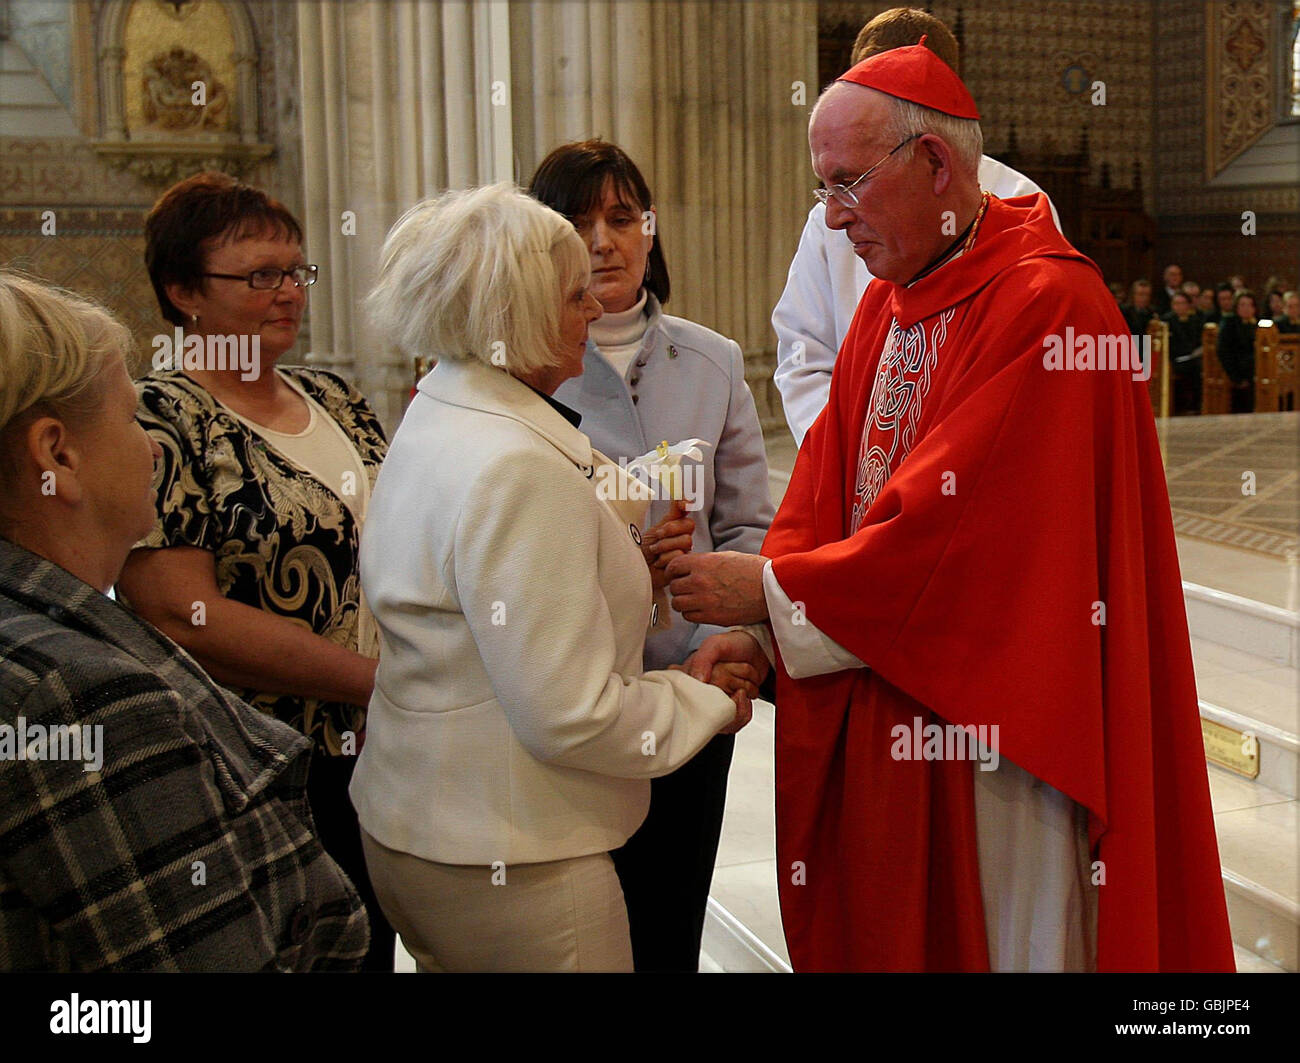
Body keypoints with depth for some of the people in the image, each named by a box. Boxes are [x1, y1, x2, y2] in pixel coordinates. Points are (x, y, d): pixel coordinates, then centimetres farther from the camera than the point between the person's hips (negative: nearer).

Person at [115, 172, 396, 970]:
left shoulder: (333, 398, 10)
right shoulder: (159, 423, -12)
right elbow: (181, 616, -21)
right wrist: (375, 681, -20)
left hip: (379, 758, 7)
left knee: (371, 951, 17)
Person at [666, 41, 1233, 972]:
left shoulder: (1046, 301, -18)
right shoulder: (886, 305, 10)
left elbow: (952, 521, -23)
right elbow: (824, 491, 6)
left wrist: (769, 589, -16)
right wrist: (757, 634, -8)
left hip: (999, 717, -8)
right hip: (882, 711, 8)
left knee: (1014, 942, 7)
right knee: (877, 933, 17)